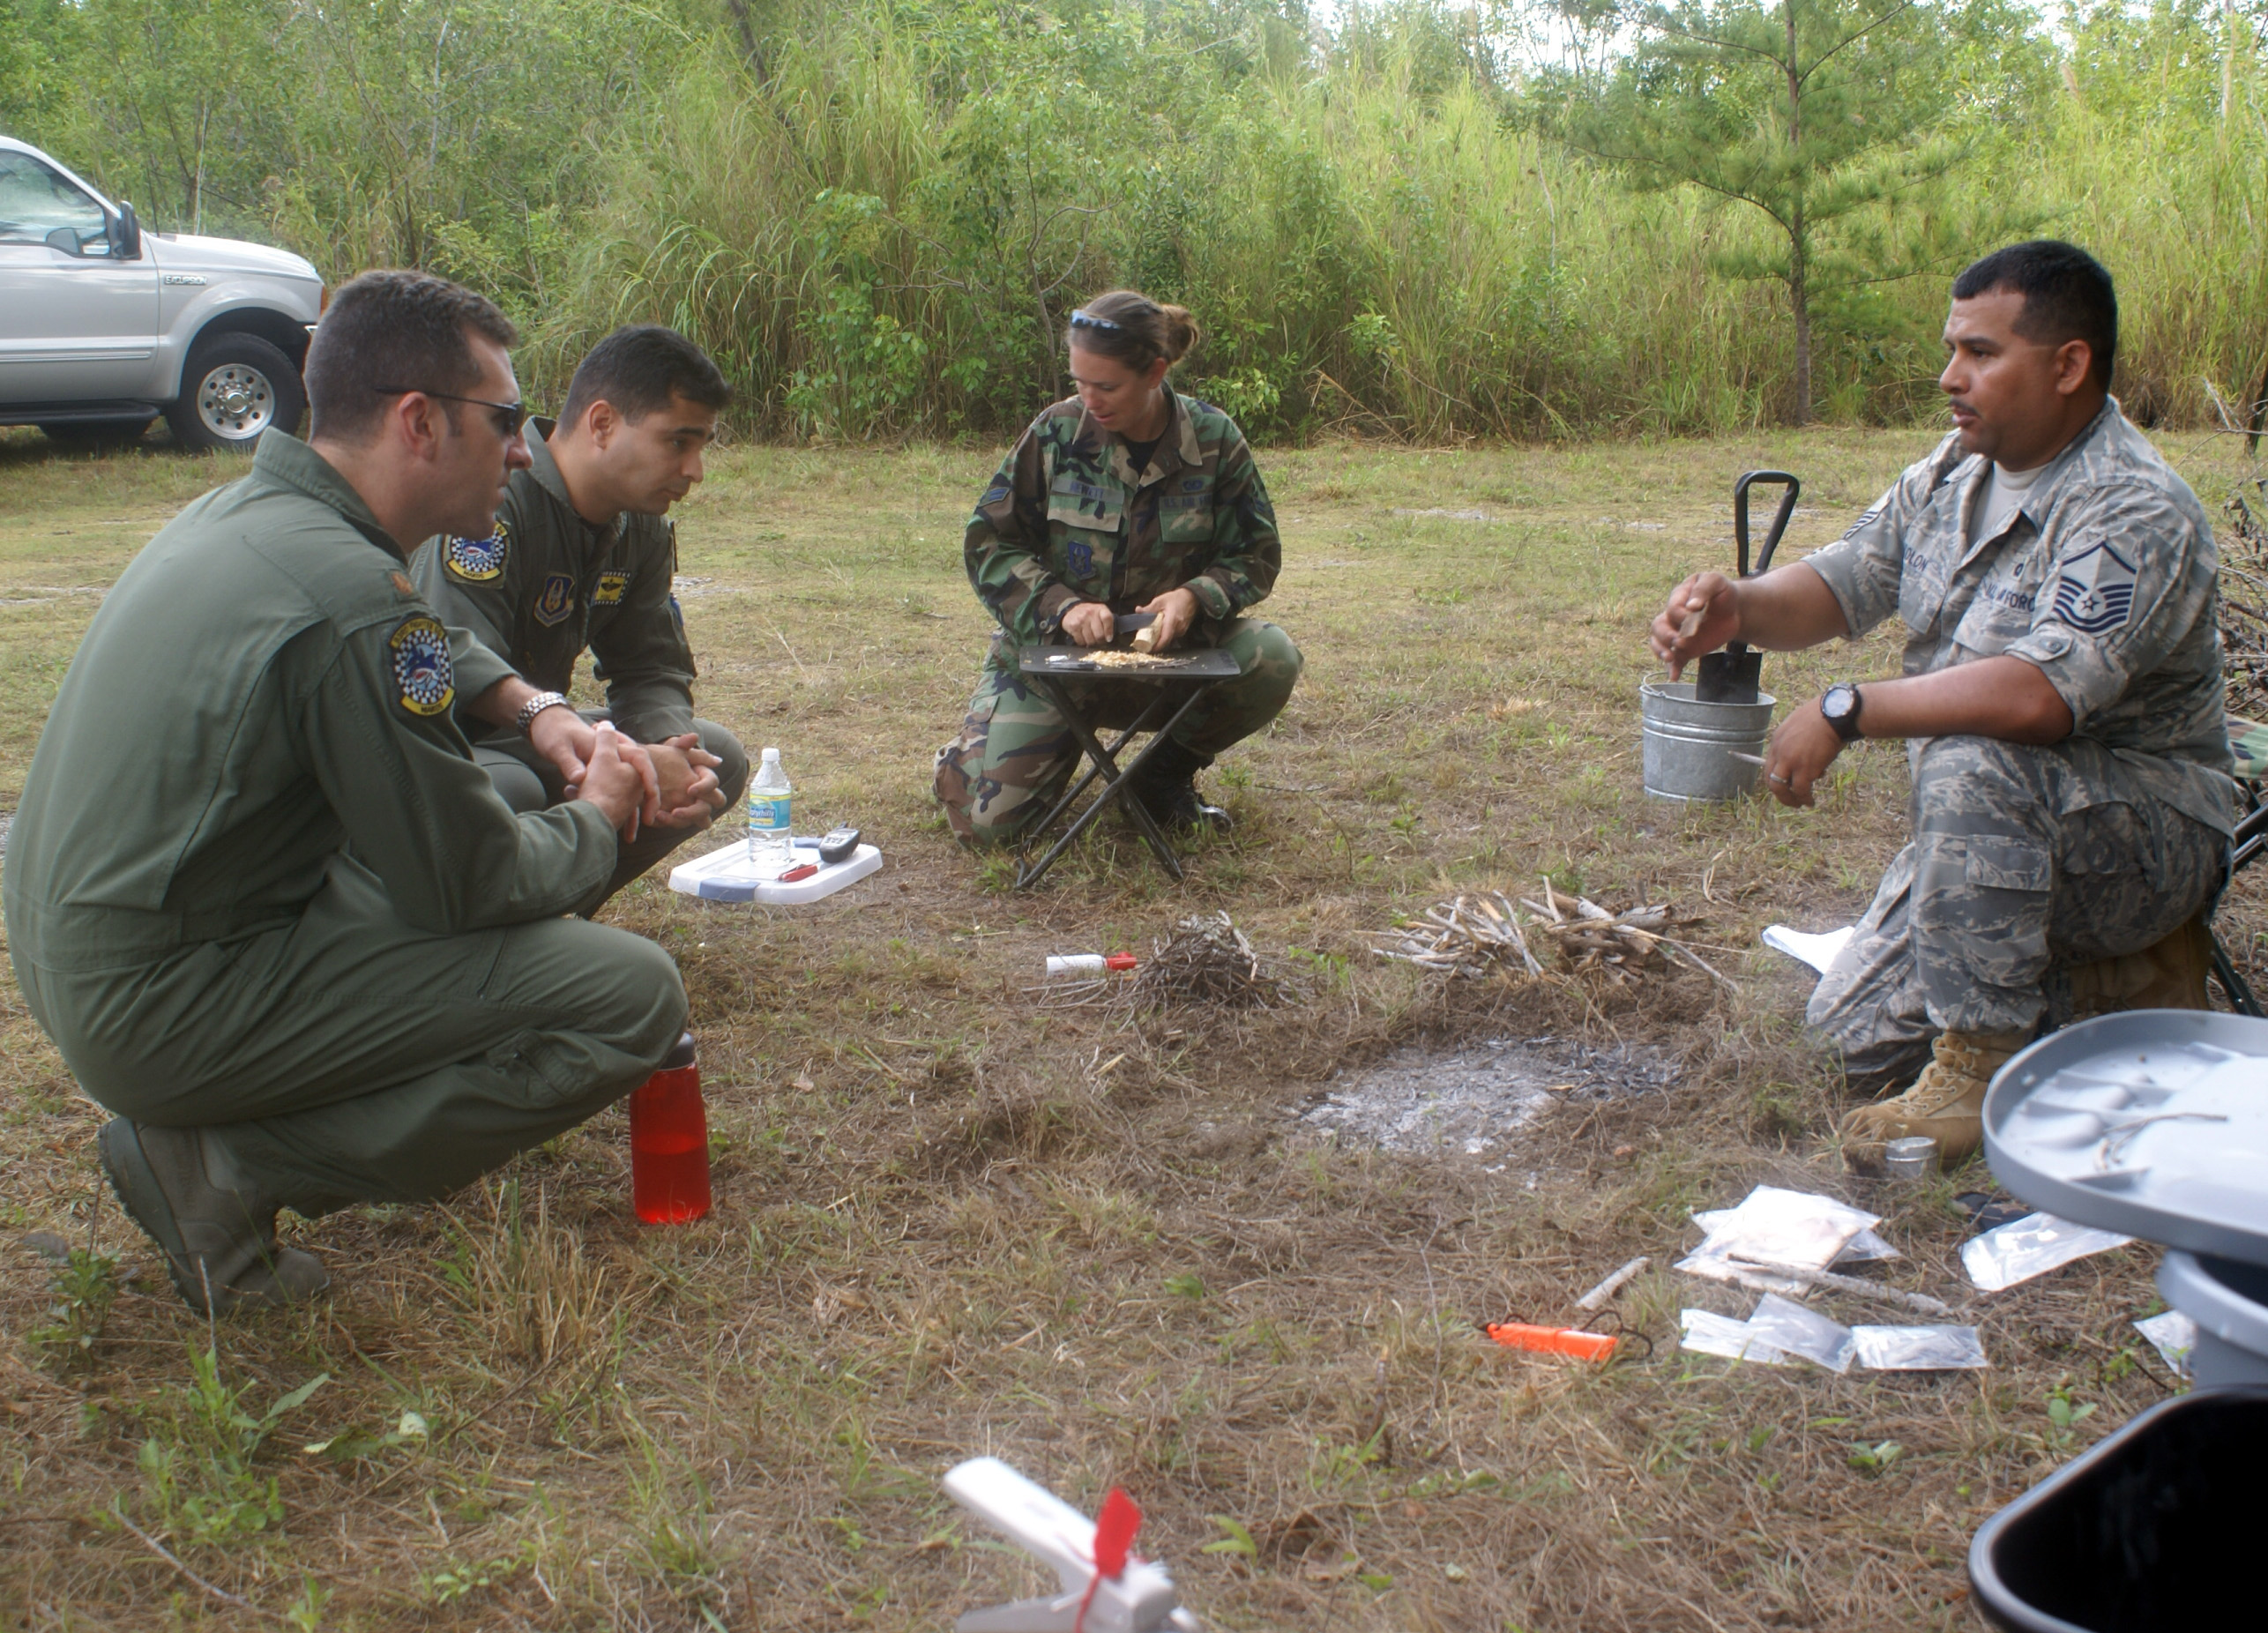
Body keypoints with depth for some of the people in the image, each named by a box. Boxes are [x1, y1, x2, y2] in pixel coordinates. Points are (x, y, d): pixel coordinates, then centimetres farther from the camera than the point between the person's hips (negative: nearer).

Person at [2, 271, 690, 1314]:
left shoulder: (236, 512, 7)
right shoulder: (347, 595, -23)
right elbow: (472, 884, -16)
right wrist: (596, 820, 3)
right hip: (165, 1011, -10)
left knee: (506, 789, 22)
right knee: (634, 999, -14)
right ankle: (226, 1164, -8)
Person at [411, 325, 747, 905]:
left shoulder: (642, 526, 1)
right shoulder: (492, 505, -27)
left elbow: (652, 672, 3)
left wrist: (669, 751, -21)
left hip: (519, 737, 8)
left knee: (718, 758, -2)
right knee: (505, 791, -40)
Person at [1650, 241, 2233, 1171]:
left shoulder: (2135, 515, -25)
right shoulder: (1955, 473, 2)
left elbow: (2039, 693, -39)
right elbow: (1844, 582, 2)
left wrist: (1845, 712, -33)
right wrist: (1742, 610, -20)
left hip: (2149, 836, -8)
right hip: (1999, 829, 8)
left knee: (1973, 762, -38)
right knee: (1859, 1029, 2)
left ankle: (1981, 1061, -23)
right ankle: (2127, 973, 16)